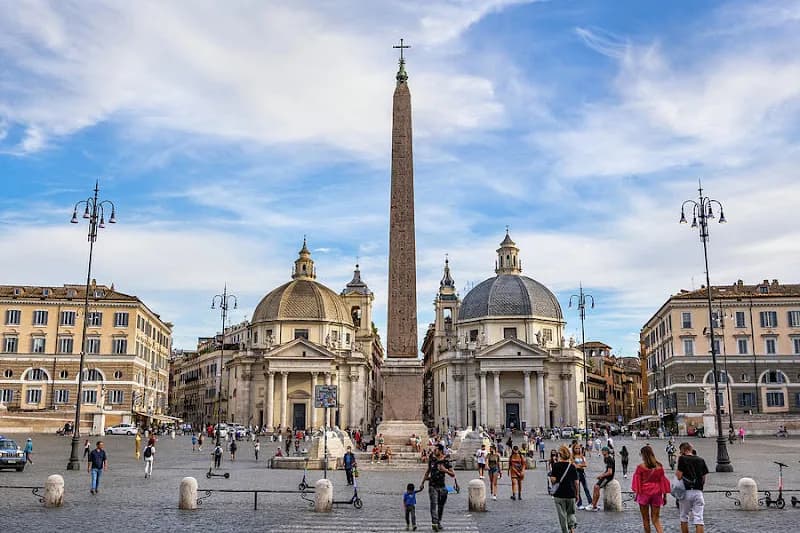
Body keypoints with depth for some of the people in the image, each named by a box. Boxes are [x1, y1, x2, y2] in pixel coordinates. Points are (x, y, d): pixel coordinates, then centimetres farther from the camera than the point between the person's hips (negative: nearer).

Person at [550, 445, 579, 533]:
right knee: (570, 513, 18)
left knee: (562, 516, 7)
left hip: (559, 494, -3)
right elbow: (576, 482, 3)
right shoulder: (572, 466, 0)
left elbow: (553, 480, -15)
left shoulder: (556, 465, -9)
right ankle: (572, 526, -4)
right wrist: (577, 494, 13)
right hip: (571, 494, 3)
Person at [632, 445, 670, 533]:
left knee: (645, 519, 11)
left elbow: (637, 481, -8)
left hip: (644, 493, -3)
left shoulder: (640, 467, -9)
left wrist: (636, 494, 0)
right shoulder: (659, 467, 1)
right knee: (656, 519, 5)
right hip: (656, 494, 3)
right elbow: (663, 481, 5)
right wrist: (664, 496, 11)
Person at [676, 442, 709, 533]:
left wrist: (676, 473, 8)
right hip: (698, 491, 3)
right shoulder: (701, 460, 8)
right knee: (698, 519, -2)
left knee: (684, 518, 14)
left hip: (686, 491, -3)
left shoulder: (682, 459, -5)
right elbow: (704, 478, 9)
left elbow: (679, 476, -11)